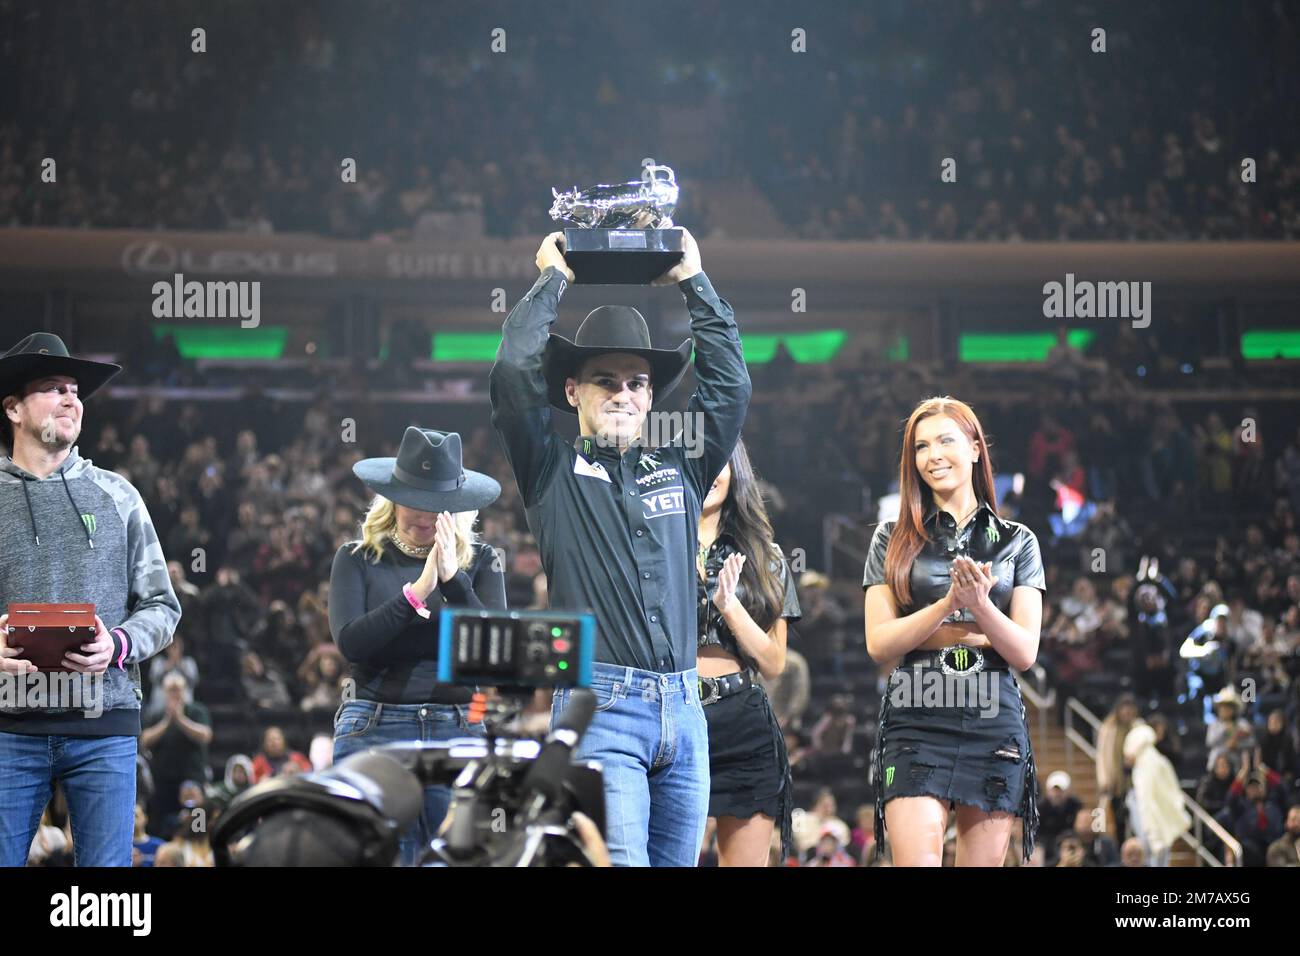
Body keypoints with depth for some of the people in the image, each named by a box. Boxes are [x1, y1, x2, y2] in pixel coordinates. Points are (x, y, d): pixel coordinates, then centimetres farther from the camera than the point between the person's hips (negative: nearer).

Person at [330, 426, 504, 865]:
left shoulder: (480, 561, 9)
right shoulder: (358, 559, 7)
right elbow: (350, 641, -7)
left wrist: (452, 580, -16)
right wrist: (417, 591, -17)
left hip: (459, 733, 1)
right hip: (374, 730, -1)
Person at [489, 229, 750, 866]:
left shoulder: (680, 469, 18)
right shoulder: (553, 472, 7)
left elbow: (731, 382, 15)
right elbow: (512, 373, -4)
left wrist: (693, 282, 16)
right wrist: (552, 280, 7)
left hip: (683, 712, 5)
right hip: (599, 710, -5)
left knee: (676, 862, 6)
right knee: (620, 861, -18)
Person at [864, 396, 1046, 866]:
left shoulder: (1017, 542, 10)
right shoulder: (894, 540, 9)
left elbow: (1025, 653, 4)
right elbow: (879, 642, 0)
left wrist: (980, 604, -14)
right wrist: (950, 603, -12)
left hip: (994, 724, 1)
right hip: (916, 722, -1)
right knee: (917, 860, -18)